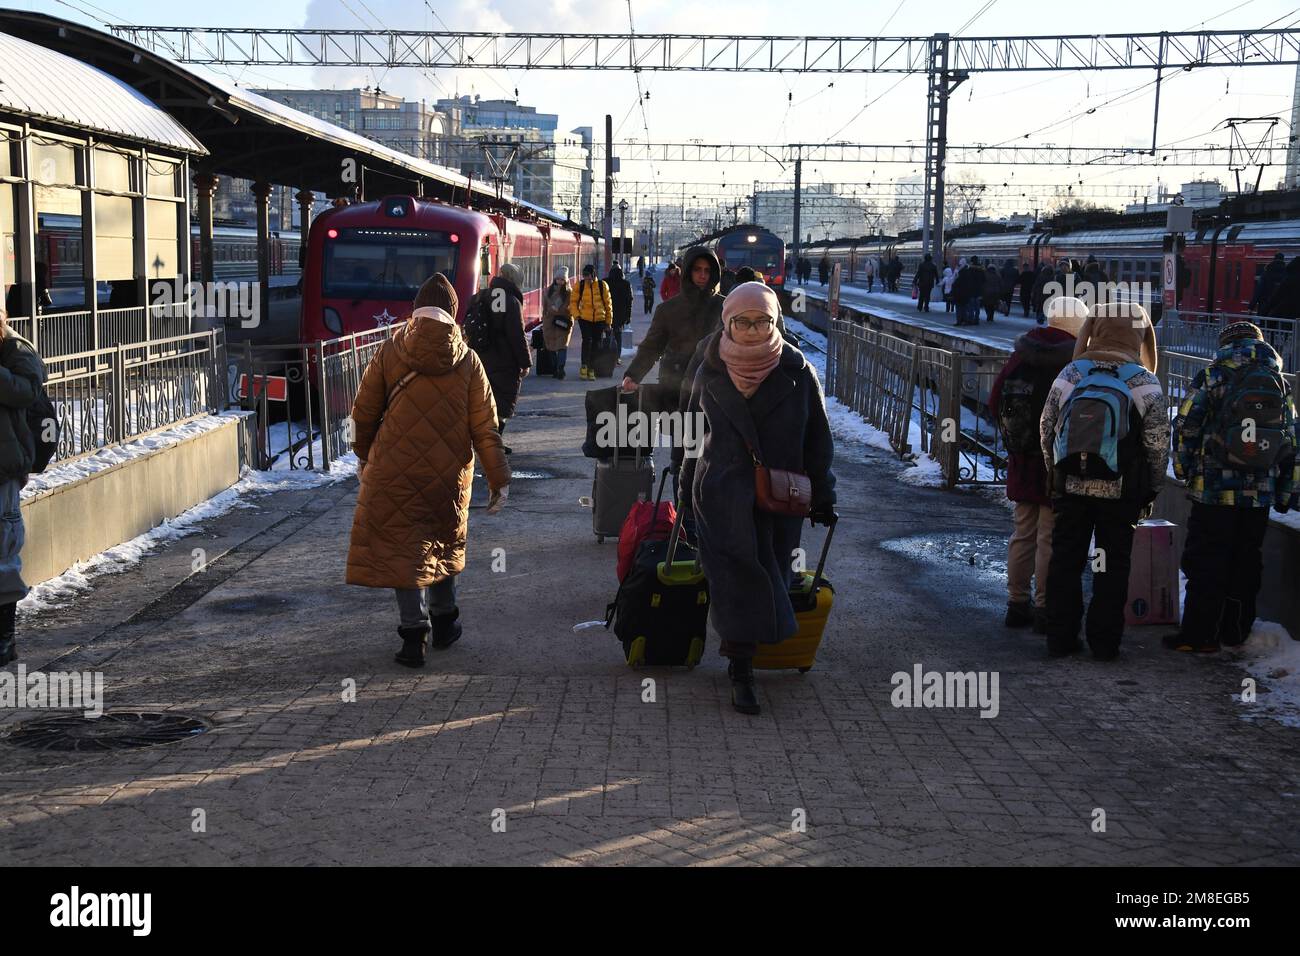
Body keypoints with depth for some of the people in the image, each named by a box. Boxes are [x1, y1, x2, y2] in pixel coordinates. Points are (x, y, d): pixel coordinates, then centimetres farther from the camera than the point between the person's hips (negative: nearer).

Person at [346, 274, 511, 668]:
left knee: (403, 548, 4)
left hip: (395, 470, -2)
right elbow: (485, 426, -3)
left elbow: (364, 413, 3)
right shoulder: (467, 359, -4)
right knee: (444, 543, 20)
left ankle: (414, 632, -3)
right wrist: (499, 480, 2)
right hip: (449, 473, 2)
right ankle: (444, 622, 31)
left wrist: (363, 455, 20)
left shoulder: (389, 352, -5)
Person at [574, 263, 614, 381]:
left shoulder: (602, 285, -1)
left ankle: (591, 369, 15)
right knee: (587, 340, -17)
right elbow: (573, 302, 8)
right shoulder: (580, 285, -1)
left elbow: (608, 304, 6)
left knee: (595, 344, 5)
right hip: (585, 319, -1)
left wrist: (608, 321, 6)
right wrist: (577, 315, -6)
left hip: (599, 320, 1)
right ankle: (584, 366, -7)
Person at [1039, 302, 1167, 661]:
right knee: (1113, 564, 7)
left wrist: (1056, 474, 15)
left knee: (1065, 560, 10)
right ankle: (1105, 641, 9)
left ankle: (1061, 638, 12)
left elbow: (1047, 429, 4)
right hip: (1121, 491, -1)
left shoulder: (1069, 374, 0)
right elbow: (1158, 443, -5)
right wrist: (1151, 489, 7)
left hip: (1071, 484, 2)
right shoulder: (1145, 382, -5)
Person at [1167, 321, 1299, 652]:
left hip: (1214, 489, -4)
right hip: (1260, 495, 4)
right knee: (1247, 563, 13)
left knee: (1206, 563, 0)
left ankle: (1200, 634, 0)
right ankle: (1236, 631, 20)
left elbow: (1186, 426, -6)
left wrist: (1183, 467, 8)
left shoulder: (1212, 376, -1)